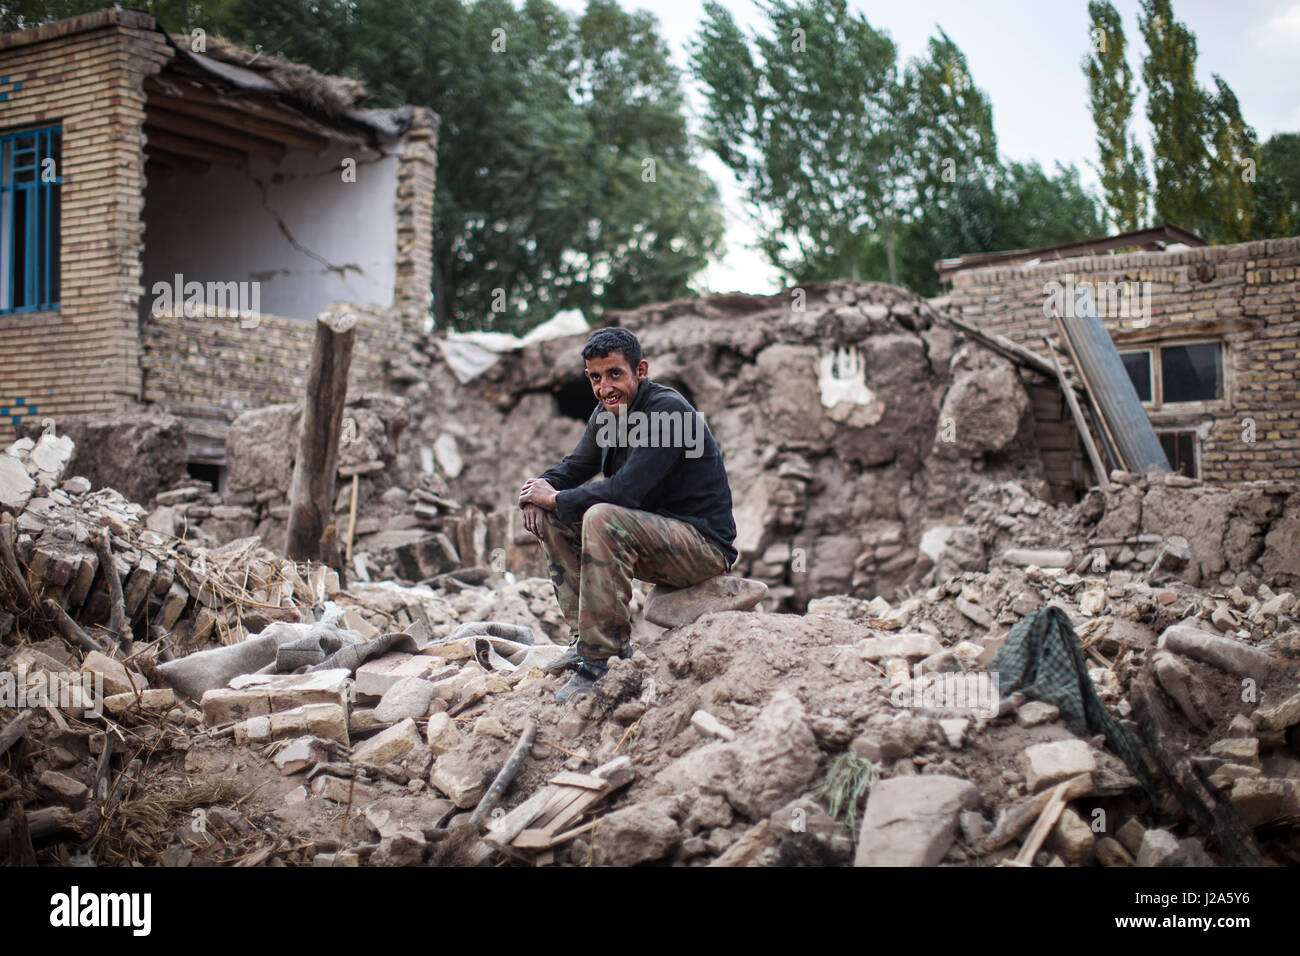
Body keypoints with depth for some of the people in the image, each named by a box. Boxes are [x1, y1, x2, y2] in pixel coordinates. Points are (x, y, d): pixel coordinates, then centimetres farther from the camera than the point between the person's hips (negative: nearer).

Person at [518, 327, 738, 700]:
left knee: (602, 517, -32)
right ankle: (586, 637, -1)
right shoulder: (608, 413, 7)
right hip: (657, 537, 9)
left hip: (703, 544, -9)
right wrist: (540, 489, -6)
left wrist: (556, 498, -17)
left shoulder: (668, 410, -20)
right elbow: (574, 467, 17)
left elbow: (627, 489, -28)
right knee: (552, 518, 2)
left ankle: (602, 657, -26)